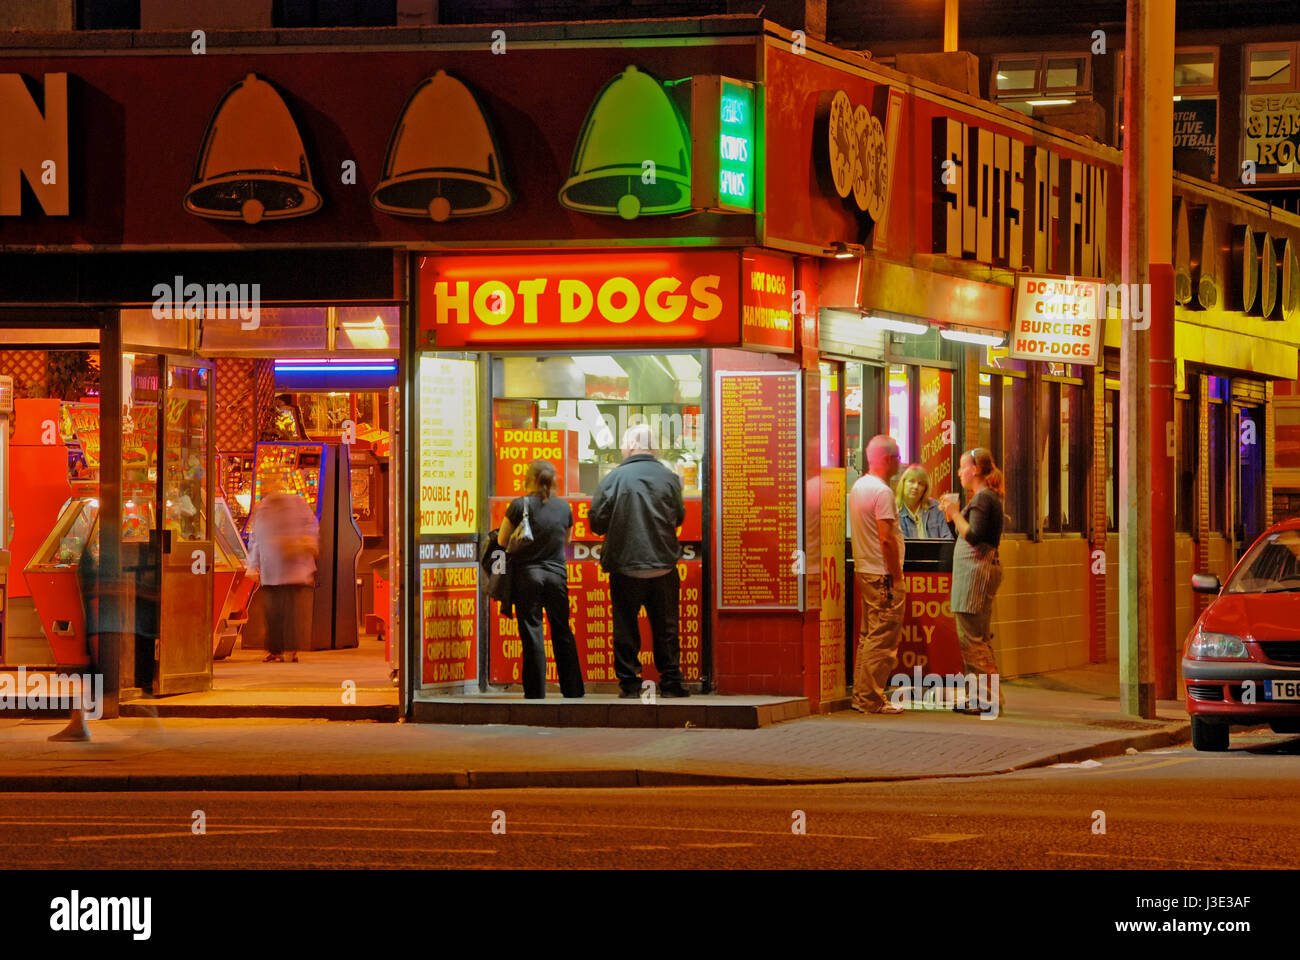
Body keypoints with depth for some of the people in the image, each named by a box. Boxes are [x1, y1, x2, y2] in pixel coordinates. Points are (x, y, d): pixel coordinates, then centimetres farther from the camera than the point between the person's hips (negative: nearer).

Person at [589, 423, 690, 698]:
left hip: (625, 565, -2)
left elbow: (596, 522, -6)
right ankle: (670, 681, 9)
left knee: (625, 627, 7)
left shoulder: (614, 479, -9)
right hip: (663, 564, 2)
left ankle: (629, 682, 5)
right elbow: (679, 517, 11)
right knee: (665, 626, 10)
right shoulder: (669, 478, -2)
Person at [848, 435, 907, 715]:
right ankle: (871, 700, -6)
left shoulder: (858, 487, 14)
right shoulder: (881, 491, -16)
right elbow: (886, 539, -20)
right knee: (883, 639, -6)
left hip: (863, 572, 10)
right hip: (883, 575, -10)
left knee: (868, 636, 13)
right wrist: (897, 578, -15)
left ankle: (861, 696, 16)